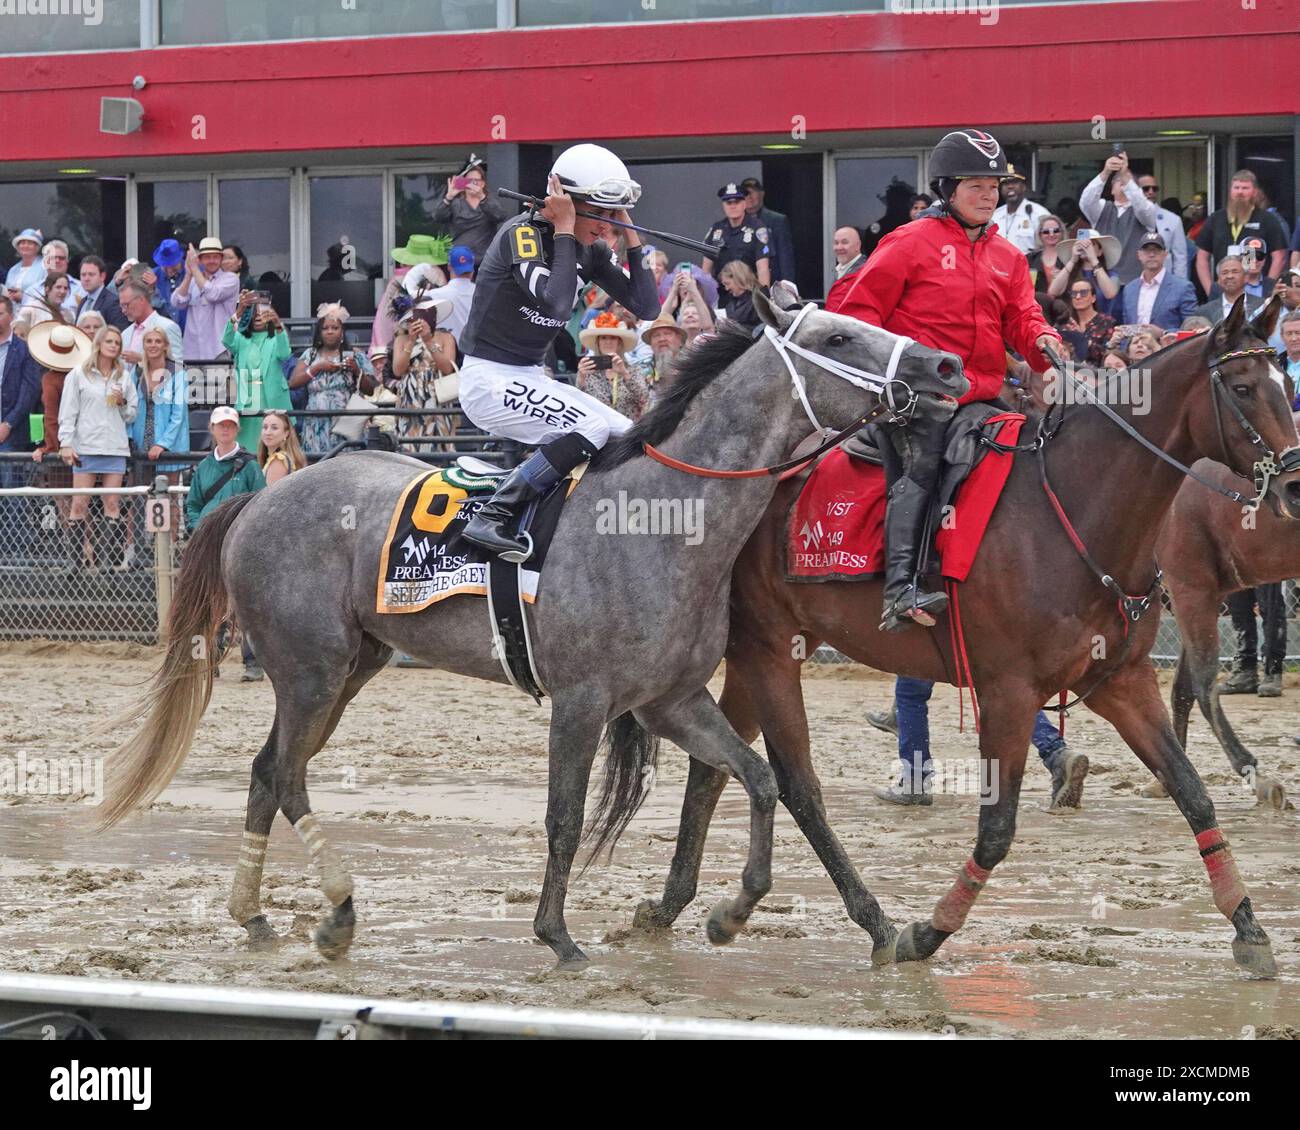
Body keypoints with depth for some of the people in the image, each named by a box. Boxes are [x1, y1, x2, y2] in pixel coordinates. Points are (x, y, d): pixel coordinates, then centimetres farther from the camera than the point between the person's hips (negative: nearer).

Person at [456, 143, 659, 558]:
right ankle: (490, 517, -27)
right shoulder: (522, 233, -17)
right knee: (590, 428, -27)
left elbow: (647, 307, 5)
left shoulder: (589, 251, 7)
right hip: (488, 380, -9)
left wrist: (630, 235, -2)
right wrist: (564, 230, -22)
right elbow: (556, 304, -31)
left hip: (530, 379, 9)